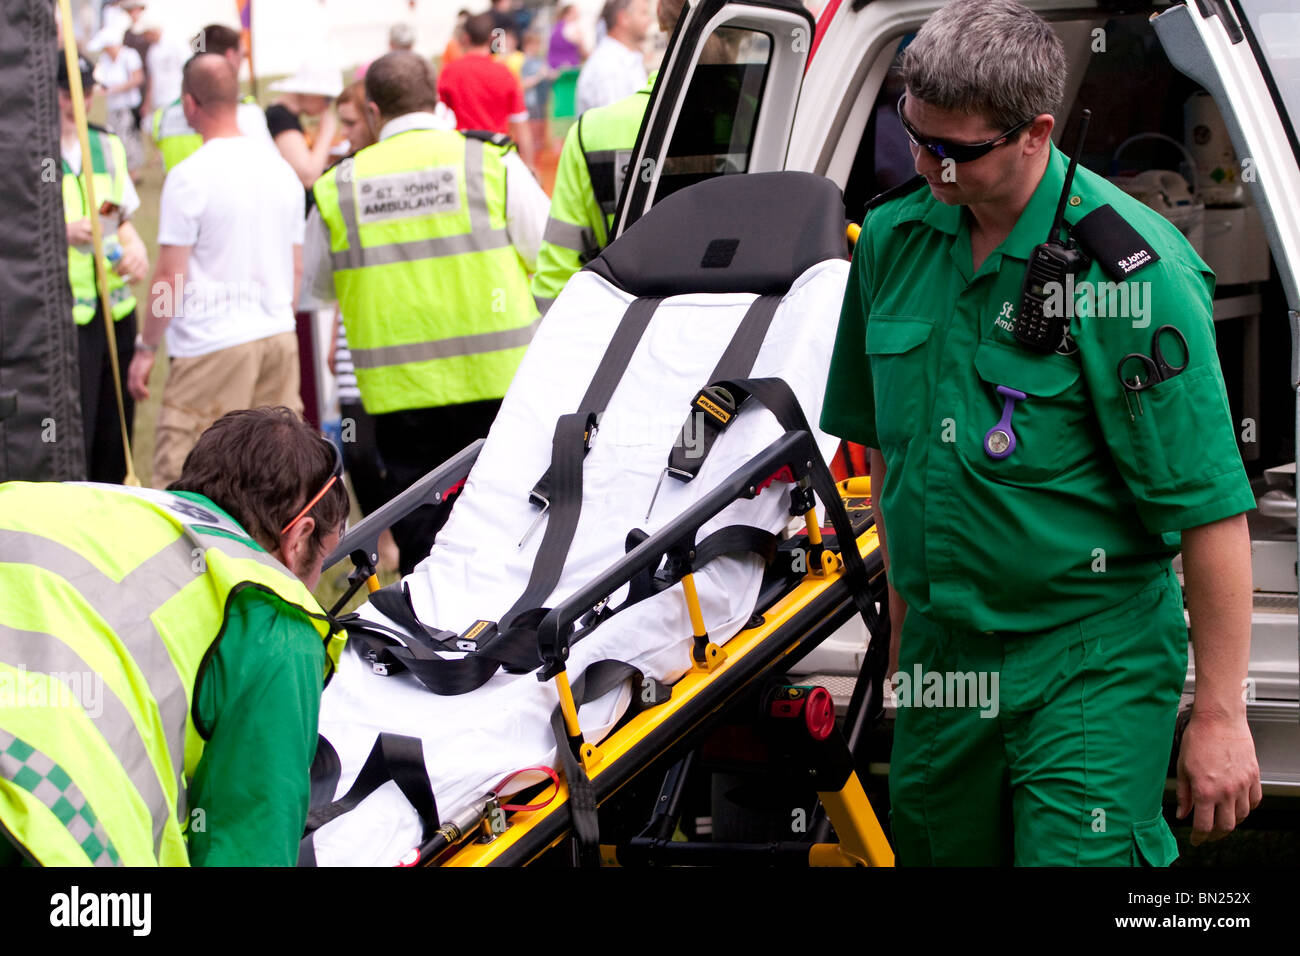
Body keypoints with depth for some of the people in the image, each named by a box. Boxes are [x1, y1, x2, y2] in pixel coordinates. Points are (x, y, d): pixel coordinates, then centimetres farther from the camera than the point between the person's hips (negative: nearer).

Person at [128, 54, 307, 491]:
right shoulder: (280, 169, 9)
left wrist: (146, 348, -1)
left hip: (213, 345, -6)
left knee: (179, 478, -5)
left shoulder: (189, 177, -11)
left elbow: (171, 277, -10)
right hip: (279, 337, 6)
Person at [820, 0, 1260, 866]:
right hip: (939, 653, 6)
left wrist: (1220, 715, -16)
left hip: (1093, 664, -6)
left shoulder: (1128, 270, -17)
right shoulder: (892, 237, 3)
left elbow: (1212, 505, -16)